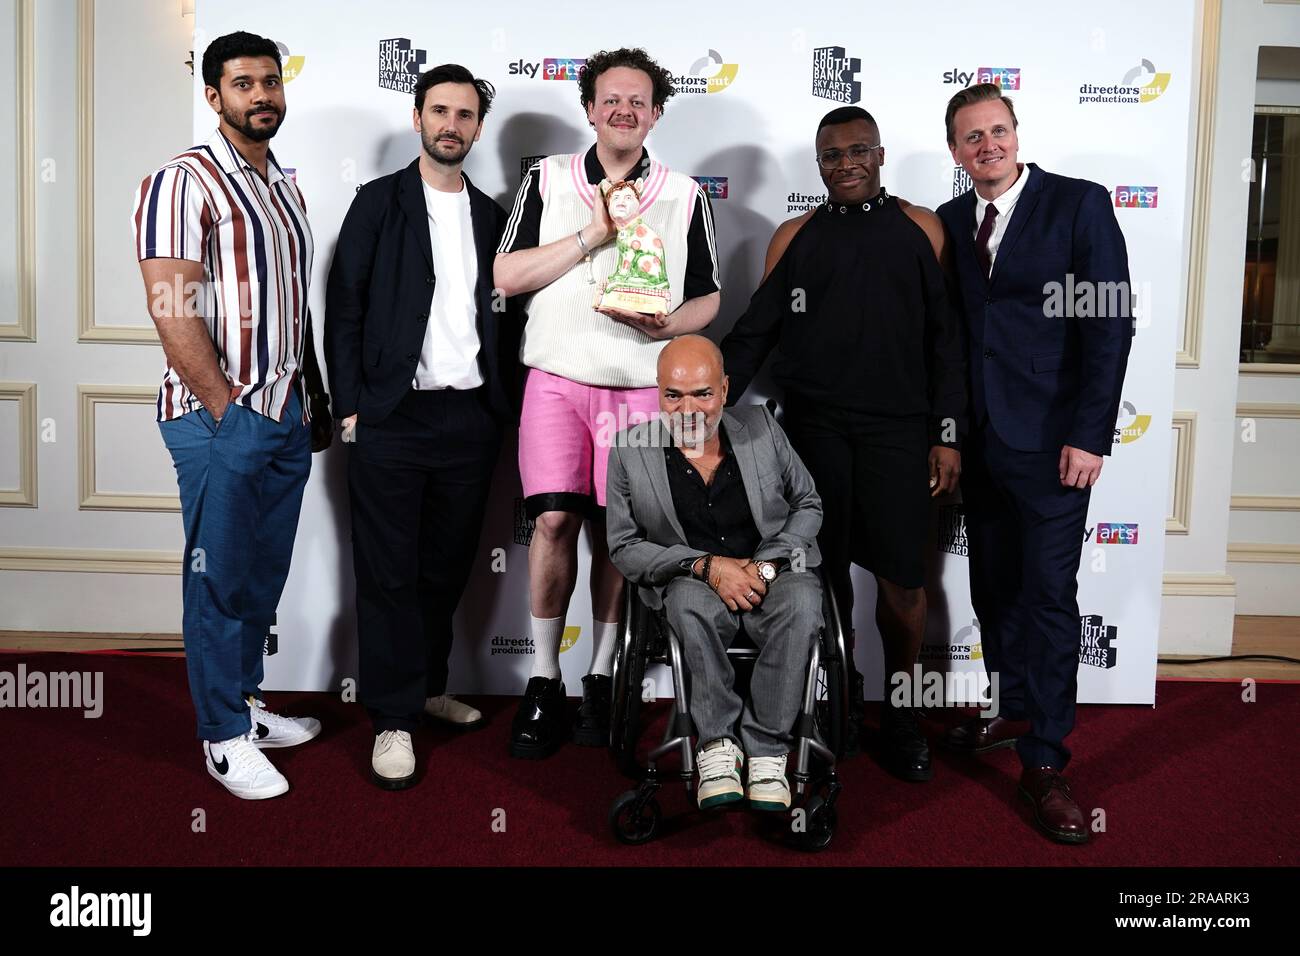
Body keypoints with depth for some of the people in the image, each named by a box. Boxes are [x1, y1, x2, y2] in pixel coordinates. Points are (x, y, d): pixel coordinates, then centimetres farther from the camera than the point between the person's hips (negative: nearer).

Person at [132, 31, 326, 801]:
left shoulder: (286, 186, 15)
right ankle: (226, 736, 14)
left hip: (288, 415, 7)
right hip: (220, 418, -7)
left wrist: (315, 396, 16)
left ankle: (246, 701, 30)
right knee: (220, 578, 2)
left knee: (266, 572, 14)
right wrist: (227, 411, -16)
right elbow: (172, 311, -16)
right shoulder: (184, 182, -9)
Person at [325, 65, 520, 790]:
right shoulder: (379, 202, 3)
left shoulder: (492, 215, 14)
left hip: (473, 419, 4)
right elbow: (345, 308, -1)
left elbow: (505, 315, 14)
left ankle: (429, 686, 29)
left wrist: (506, 405, 5)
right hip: (394, 420, -3)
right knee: (390, 573, 1)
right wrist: (351, 405, -8)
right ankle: (395, 718, 10)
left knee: (448, 567, 12)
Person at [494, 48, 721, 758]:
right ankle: (543, 682, 6)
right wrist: (595, 232, -8)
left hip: (643, 388, 1)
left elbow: (709, 298, 12)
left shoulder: (684, 196, 10)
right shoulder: (548, 180, 9)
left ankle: (600, 679, 16)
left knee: (619, 532, 2)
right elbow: (508, 276, -1)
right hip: (558, 380, 0)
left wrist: (663, 323, -10)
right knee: (554, 520, -9)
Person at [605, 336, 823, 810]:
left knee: (801, 604, -32)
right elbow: (624, 547, -3)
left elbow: (808, 504, 8)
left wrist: (767, 565, -10)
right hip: (690, 580, -1)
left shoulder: (761, 427, -2)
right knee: (692, 602, -36)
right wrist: (706, 566, -16)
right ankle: (717, 746, -24)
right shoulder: (629, 451, -6)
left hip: (774, 569, 1)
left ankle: (766, 749, -24)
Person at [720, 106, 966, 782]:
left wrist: (948, 434, 0)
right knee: (825, 573, 7)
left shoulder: (920, 229, 6)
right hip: (814, 428, 1)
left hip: (897, 428, -1)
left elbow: (945, 338, 5)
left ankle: (899, 715, 18)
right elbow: (754, 332, 9)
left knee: (902, 578, -1)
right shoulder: (795, 238, 8)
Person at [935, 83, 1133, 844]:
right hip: (977, 439, 5)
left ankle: (1045, 761, 7)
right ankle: (1016, 710, 31)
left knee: (1049, 595, -2)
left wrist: (1089, 435, -14)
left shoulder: (1080, 204, -4)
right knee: (994, 589, 13)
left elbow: (1111, 324, -9)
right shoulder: (948, 223, 9)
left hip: (1050, 439, -5)